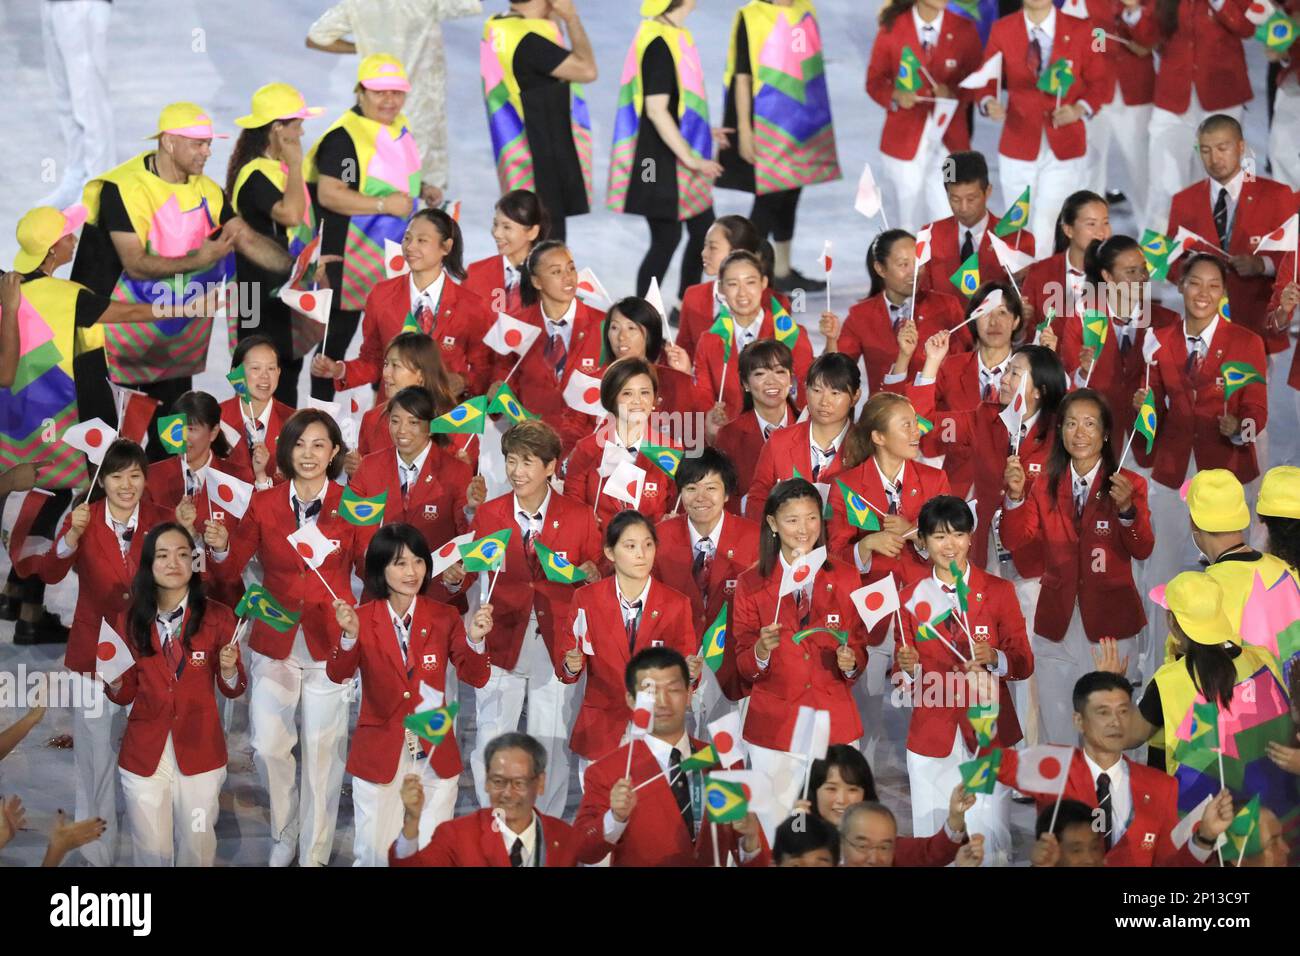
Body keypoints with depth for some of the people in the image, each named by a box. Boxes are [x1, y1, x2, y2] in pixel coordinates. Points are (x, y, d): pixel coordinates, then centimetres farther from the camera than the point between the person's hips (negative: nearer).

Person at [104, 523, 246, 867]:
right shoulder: (131, 620, -2)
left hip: (199, 752, -1)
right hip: (144, 755, 1)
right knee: (151, 850, 10)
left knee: (196, 848, 11)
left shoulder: (217, 617, -7)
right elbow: (125, 696, 4)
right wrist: (113, 681, -17)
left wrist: (229, 670, -23)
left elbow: (233, 691, -2)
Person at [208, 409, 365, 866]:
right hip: (275, 641, 1)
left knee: (323, 752, 4)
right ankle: (284, 834, 28)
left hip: (330, 643, -1)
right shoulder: (264, 503, 2)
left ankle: (314, 854, 18)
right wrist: (220, 548, -17)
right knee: (268, 746, 2)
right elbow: (230, 571, 3)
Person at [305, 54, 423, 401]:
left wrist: (419, 192, 9)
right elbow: (328, 194, -28)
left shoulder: (399, 125, 8)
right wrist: (385, 205, -27)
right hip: (350, 255, -9)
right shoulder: (345, 137, -22)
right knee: (339, 333, 2)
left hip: (393, 253, 9)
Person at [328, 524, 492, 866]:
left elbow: (475, 678, -5)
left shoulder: (444, 617, 0)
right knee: (374, 855, 3)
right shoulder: (362, 619, -4)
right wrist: (349, 636, -36)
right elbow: (338, 675, -17)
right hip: (380, 755, -1)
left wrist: (474, 639, -24)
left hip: (435, 755, 2)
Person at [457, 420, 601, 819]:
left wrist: (592, 574, -19)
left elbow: (598, 572, 3)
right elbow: (468, 569, 3)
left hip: (557, 648, 0)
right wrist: (454, 576, -20)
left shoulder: (579, 516, 0)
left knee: (550, 751, 7)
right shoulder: (488, 513, 2)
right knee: (489, 750, 0)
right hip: (502, 646, 1)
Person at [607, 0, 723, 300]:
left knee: (703, 229, 15)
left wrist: (703, 132, 25)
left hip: (680, 159, 9)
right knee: (666, 238, -2)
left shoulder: (675, 36, 8)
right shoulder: (658, 43, -21)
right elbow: (656, 109, -24)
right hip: (663, 161, -9)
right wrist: (690, 158, -22)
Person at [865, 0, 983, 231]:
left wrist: (954, 93, -16)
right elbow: (874, 81, 4)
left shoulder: (964, 30, 0)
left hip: (949, 140, 0)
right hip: (904, 141, 0)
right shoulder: (892, 28, -2)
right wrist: (896, 96, -17)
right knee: (908, 223, 7)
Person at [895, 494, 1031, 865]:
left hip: (989, 733, -1)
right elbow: (903, 676, 7)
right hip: (932, 734, 1)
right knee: (934, 838, -1)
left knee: (990, 840, -5)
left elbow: (1024, 663, 3)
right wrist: (908, 668, -15)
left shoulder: (999, 591, 3)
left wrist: (994, 658, -17)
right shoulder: (910, 598, 5)